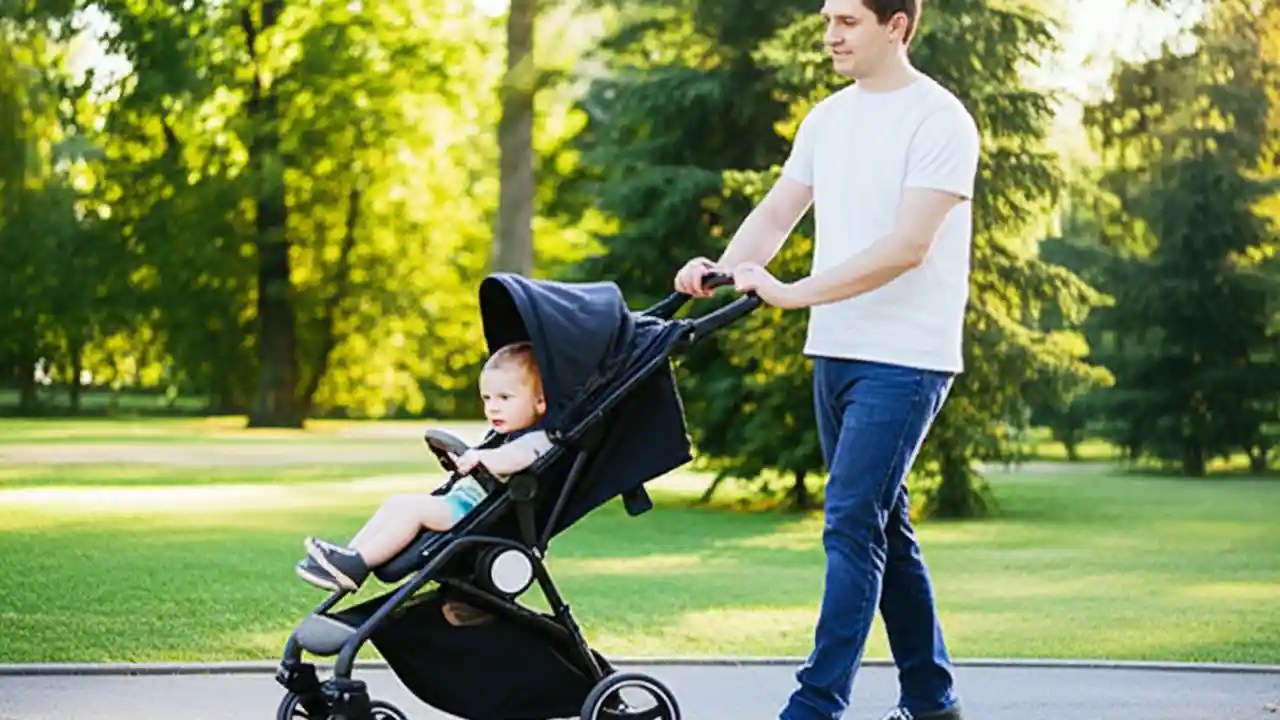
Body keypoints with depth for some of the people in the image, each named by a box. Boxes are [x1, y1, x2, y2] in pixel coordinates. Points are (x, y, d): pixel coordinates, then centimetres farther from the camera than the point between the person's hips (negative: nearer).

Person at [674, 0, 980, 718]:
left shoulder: (938, 120, -11)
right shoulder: (828, 118, 13)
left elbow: (907, 246, -20)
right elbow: (778, 211, 10)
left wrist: (791, 292, -24)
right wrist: (724, 270, -11)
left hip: (904, 358, -8)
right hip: (836, 353, 8)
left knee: (851, 526, -12)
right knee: (884, 525, 13)